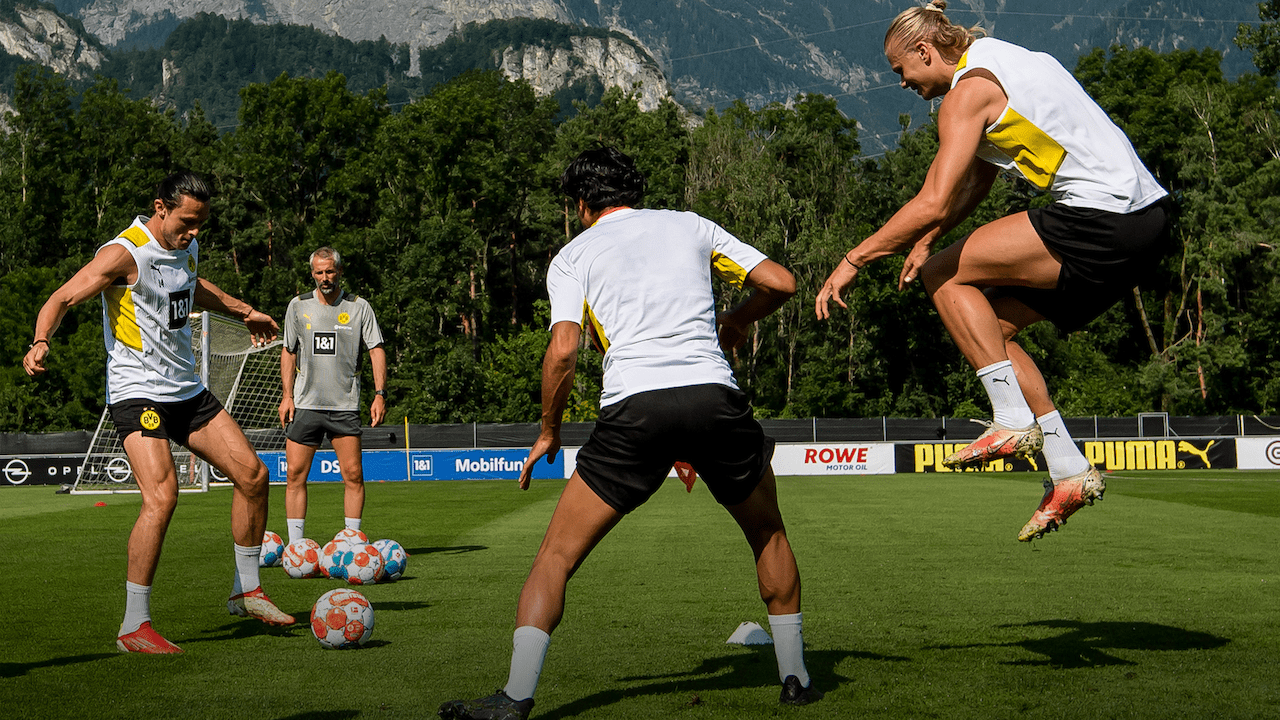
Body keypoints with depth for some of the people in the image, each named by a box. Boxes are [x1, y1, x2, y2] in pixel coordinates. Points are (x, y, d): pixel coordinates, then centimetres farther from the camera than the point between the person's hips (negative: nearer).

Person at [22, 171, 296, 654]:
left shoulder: (186, 247, 9)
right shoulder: (125, 253, -15)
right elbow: (62, 299, -21)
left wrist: (242, 311, 42)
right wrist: (41, 342, -40)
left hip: (188, 390, 8)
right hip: (137, 393, -8)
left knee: (252, 474, 4)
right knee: (162, 494, -24)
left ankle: (246, 592, 20)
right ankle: (134, 627, -14)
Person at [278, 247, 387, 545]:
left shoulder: (359, 307, 2)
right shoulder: (298, 306, 7)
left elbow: (376, 350, 2)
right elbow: (289, 351, 14)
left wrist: (380, 394, -7)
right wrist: (287, 395, 5)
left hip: (345, 405, -1)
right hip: (305, 404, 1)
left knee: (353, 475, -6)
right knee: (295, 474, -4)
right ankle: (295, 545, 3)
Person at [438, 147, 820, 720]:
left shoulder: (573, 255, 14)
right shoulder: (690, 225, 21)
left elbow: (563, 351, -1)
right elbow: (780, 283, 15)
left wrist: (548, 433, 12)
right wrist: (735, 323, 35)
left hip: (633, 409, -2)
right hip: (714, 394, 2)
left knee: (557, 555, 8)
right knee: (768, 535, 25)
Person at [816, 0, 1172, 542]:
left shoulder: (969, 89, -8)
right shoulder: (1005, 60, 22)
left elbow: (933, 203, -18)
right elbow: (975, 181, 30)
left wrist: (854, 260, -10)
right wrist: (926, 240, 23)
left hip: (1103, 221, -10)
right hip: (1147, 218, 10)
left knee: (946, 276, -2)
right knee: (992, 324, 14)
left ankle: (1013, 421, -4)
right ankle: (1069, 471, 10)